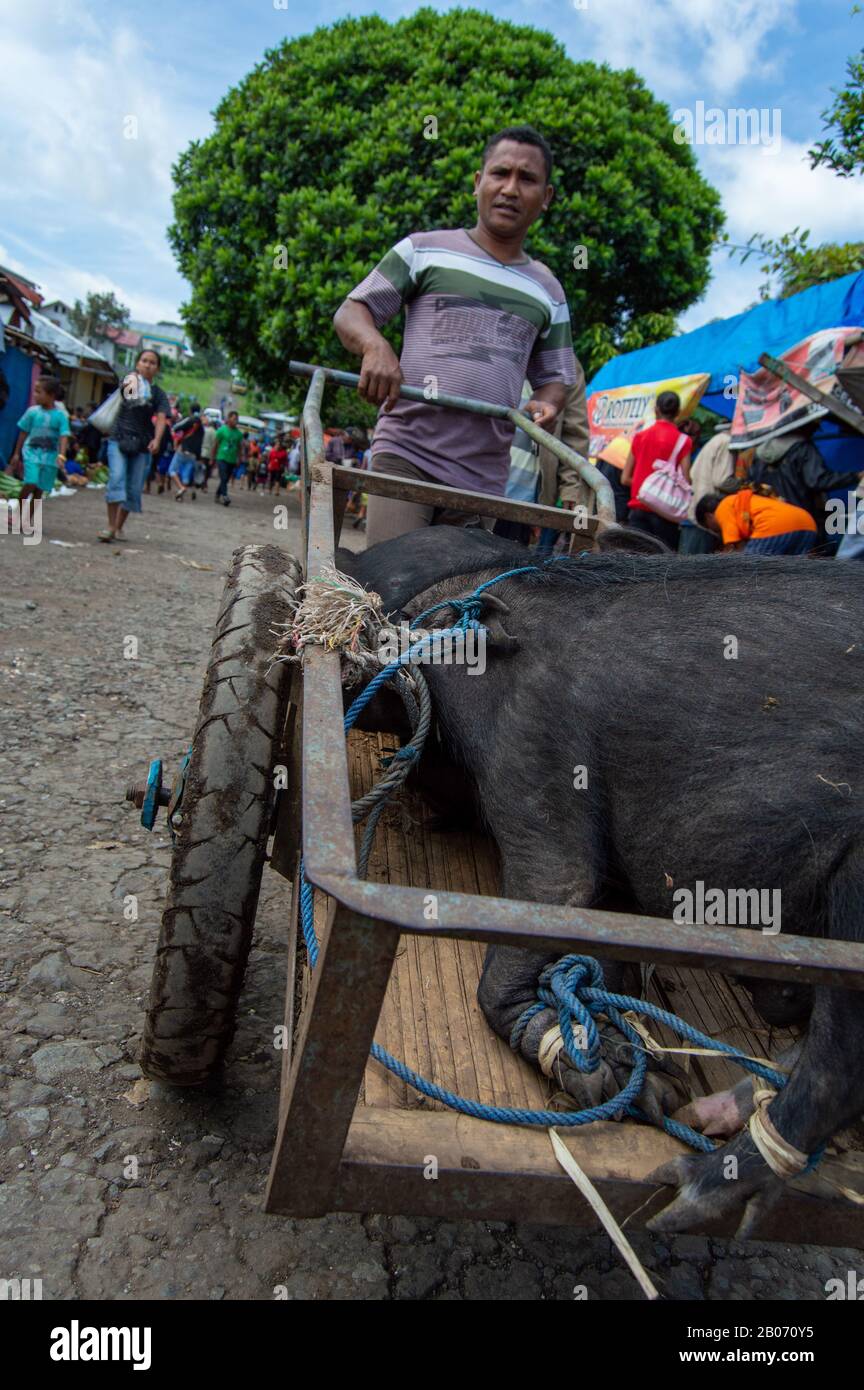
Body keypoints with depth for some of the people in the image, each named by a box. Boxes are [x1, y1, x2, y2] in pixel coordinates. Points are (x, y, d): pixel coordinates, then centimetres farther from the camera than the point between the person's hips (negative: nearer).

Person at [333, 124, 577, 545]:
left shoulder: (548, 291, 20)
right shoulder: (425, 250, 10)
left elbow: (554, 377, 25)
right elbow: (350, 313, 7)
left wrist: (546, 405, 0)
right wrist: (375, 345, -18)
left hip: (485, 476, 4)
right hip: (406, 455, -3)